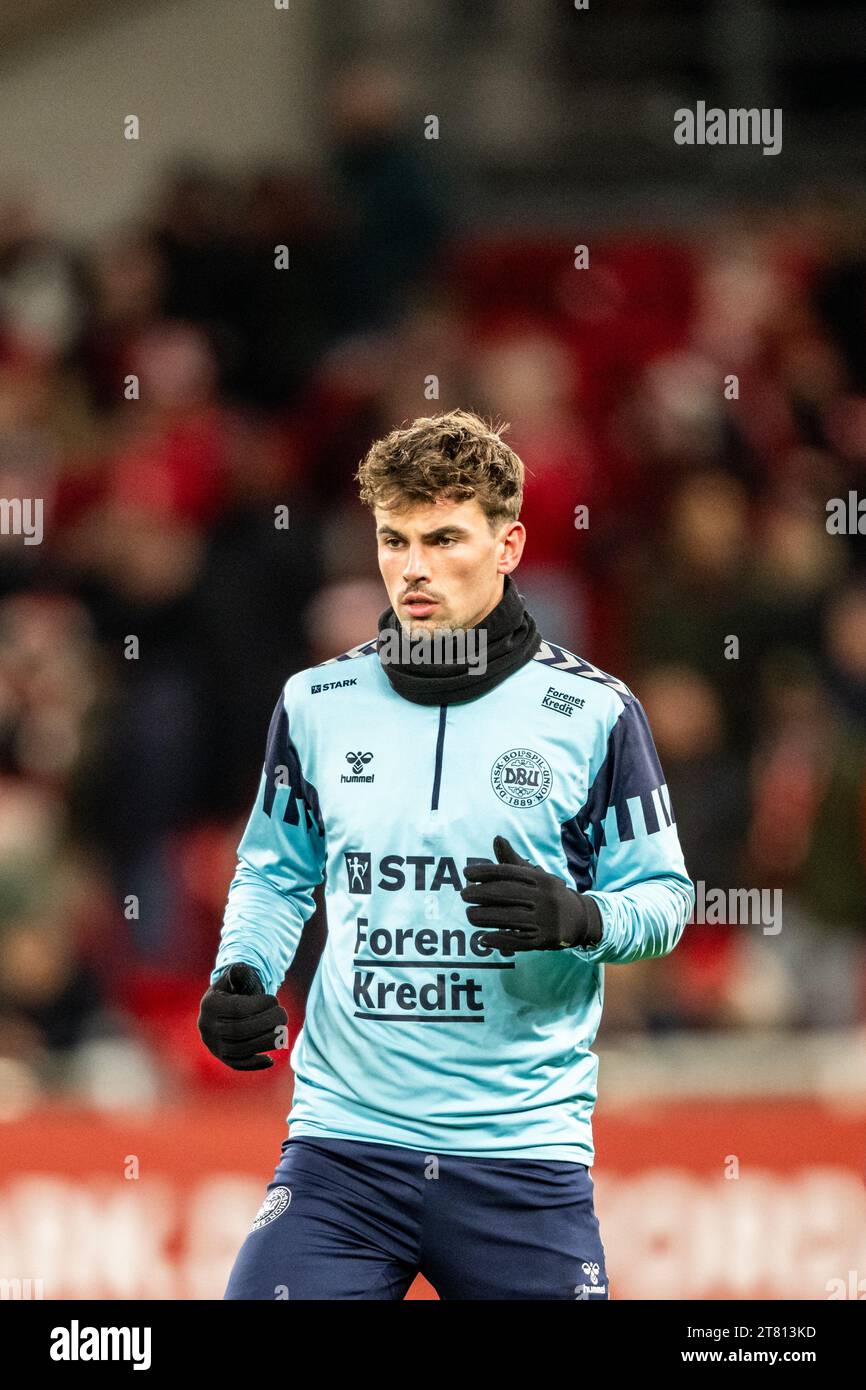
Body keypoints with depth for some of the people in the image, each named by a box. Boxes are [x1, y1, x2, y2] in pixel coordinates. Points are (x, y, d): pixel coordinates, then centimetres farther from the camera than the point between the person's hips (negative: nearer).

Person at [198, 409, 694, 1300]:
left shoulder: (593, 713, -1)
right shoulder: (316, 705, 7)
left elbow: (663, 896, 4)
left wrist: (578, 918, -18)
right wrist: (240, 978, 1)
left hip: (524, 1151, -1)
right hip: (345, 1139, 2)